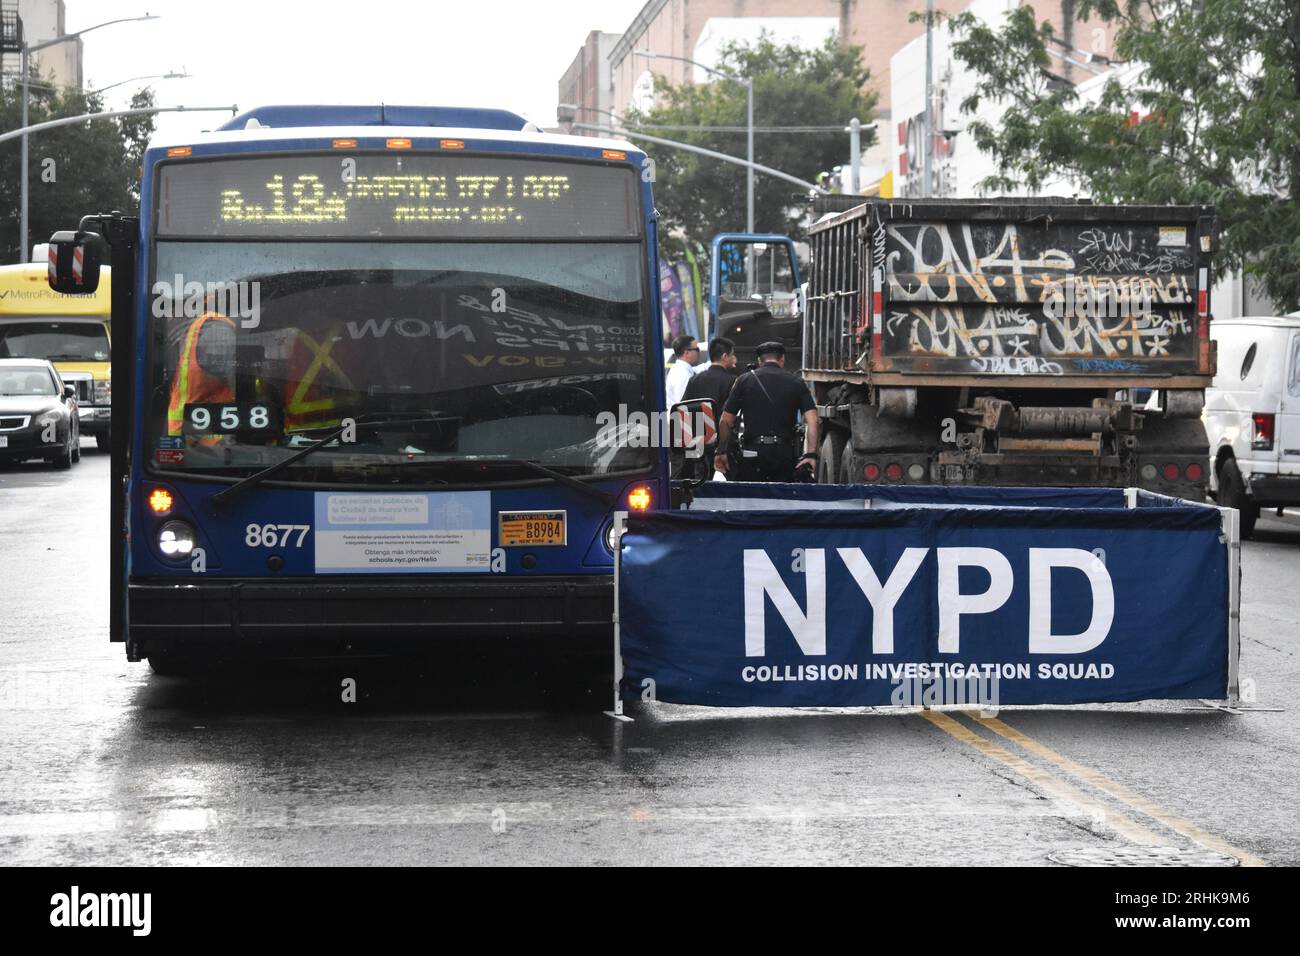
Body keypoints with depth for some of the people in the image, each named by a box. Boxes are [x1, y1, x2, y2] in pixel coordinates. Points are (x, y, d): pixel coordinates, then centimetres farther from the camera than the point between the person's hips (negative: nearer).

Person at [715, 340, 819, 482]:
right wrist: (811, 454, -5)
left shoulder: (744, 380, 6)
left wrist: (721, 452, 12)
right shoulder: (796, 383, 8)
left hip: (753, 451, -1)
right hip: (785, 453, 1)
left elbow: (726, 421, 4)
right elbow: (812, 420, -3)